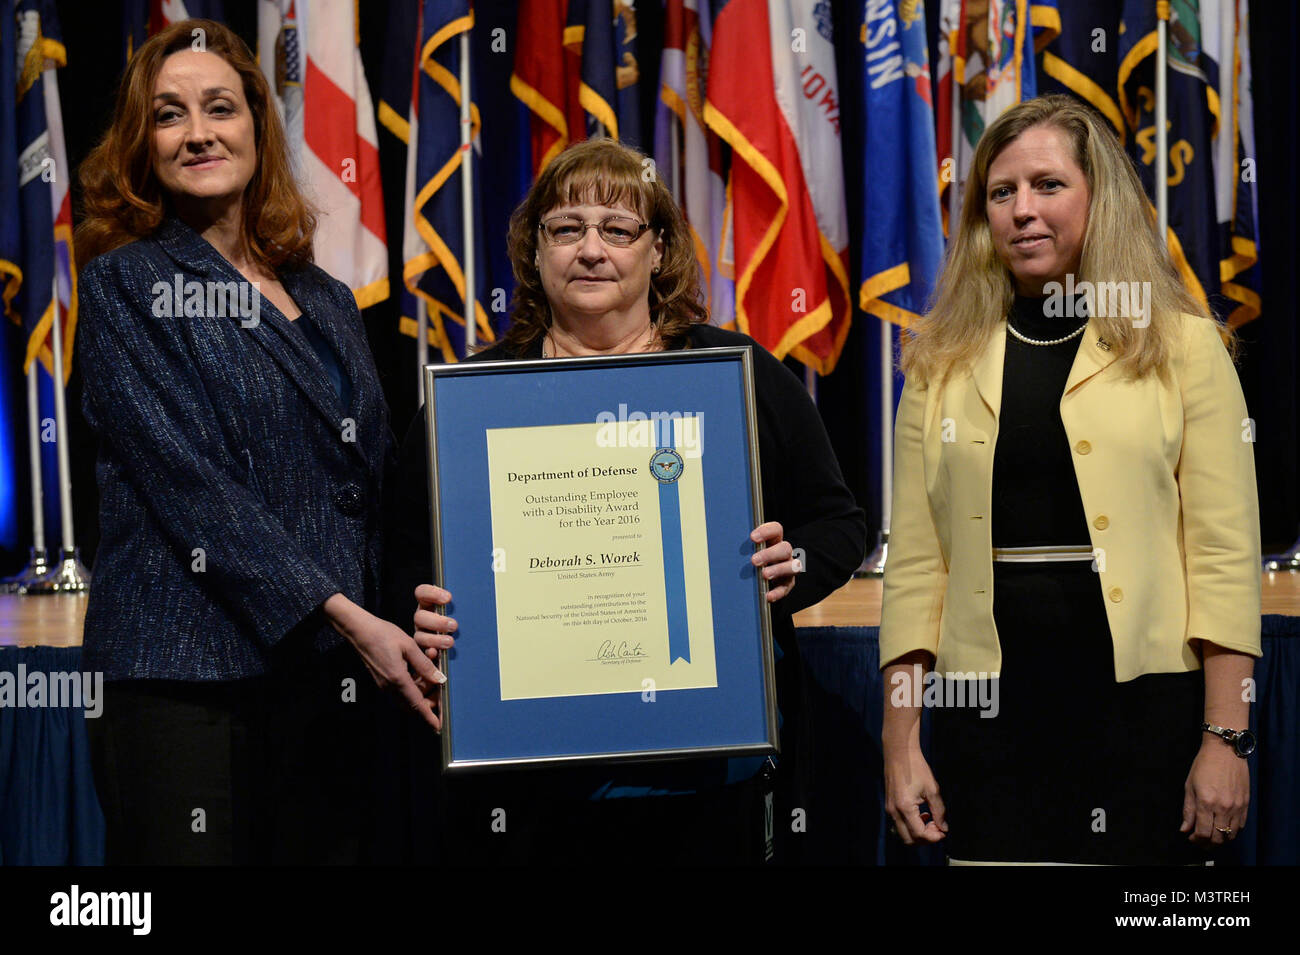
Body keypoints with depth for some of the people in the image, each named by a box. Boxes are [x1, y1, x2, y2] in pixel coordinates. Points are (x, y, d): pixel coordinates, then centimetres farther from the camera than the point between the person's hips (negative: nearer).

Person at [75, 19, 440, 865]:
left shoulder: (326, 301, 16)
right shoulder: (126, 284, 0)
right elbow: (188, 480, -10)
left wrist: (402, 629, 3)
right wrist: (344, 614, -16)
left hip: (332, 679, 5)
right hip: (189, 672, -5)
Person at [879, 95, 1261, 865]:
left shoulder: (1182, 347, 3)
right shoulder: (942, 362, 10)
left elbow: (1225, 555, -2)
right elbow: (915, 564, 7)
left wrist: (1227, 740, -8)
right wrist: (901, 741, 3)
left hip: (1145, 704, -2)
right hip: (988, 708, 2)